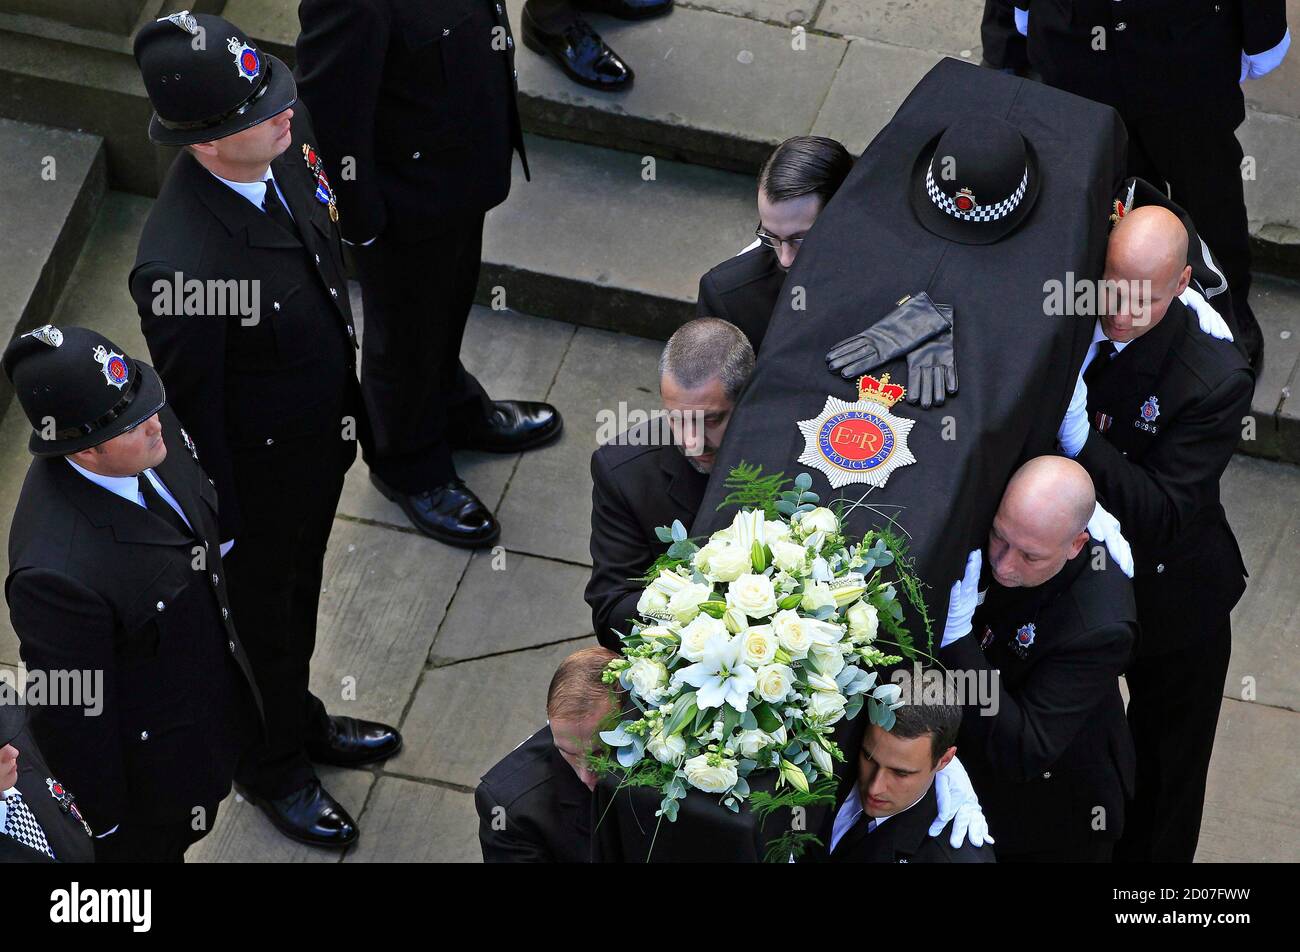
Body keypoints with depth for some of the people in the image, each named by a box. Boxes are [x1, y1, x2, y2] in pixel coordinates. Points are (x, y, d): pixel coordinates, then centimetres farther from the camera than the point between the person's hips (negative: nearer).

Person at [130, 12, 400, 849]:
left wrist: (350, 397, 15)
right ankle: (275, 768, 50)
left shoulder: (287, 140, -17)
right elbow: (191, 410, -26)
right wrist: (226, 525, -13)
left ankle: (301, 723, 59)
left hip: (325, 433, 7)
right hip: (261, 473, -7)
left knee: (301, 590, 32)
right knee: (264, 615, 22)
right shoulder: (178, 266, -41)